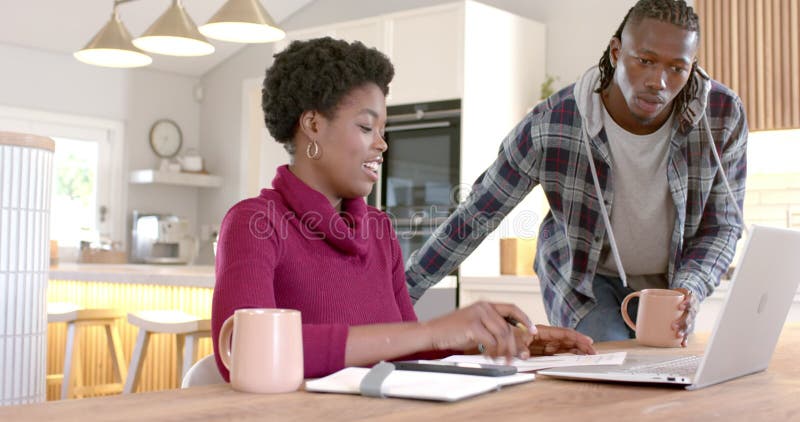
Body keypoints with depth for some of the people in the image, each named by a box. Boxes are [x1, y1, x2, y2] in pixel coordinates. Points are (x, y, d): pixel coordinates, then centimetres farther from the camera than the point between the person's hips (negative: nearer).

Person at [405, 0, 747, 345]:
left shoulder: (724, 118, -22)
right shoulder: (548, 126, -29)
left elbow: (722, 226, -9)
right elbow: (474, 217, -18)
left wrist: (688, 289, -30)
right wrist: (399, 293, -14)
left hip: (668, 282, 3)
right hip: (582, 275, -3)